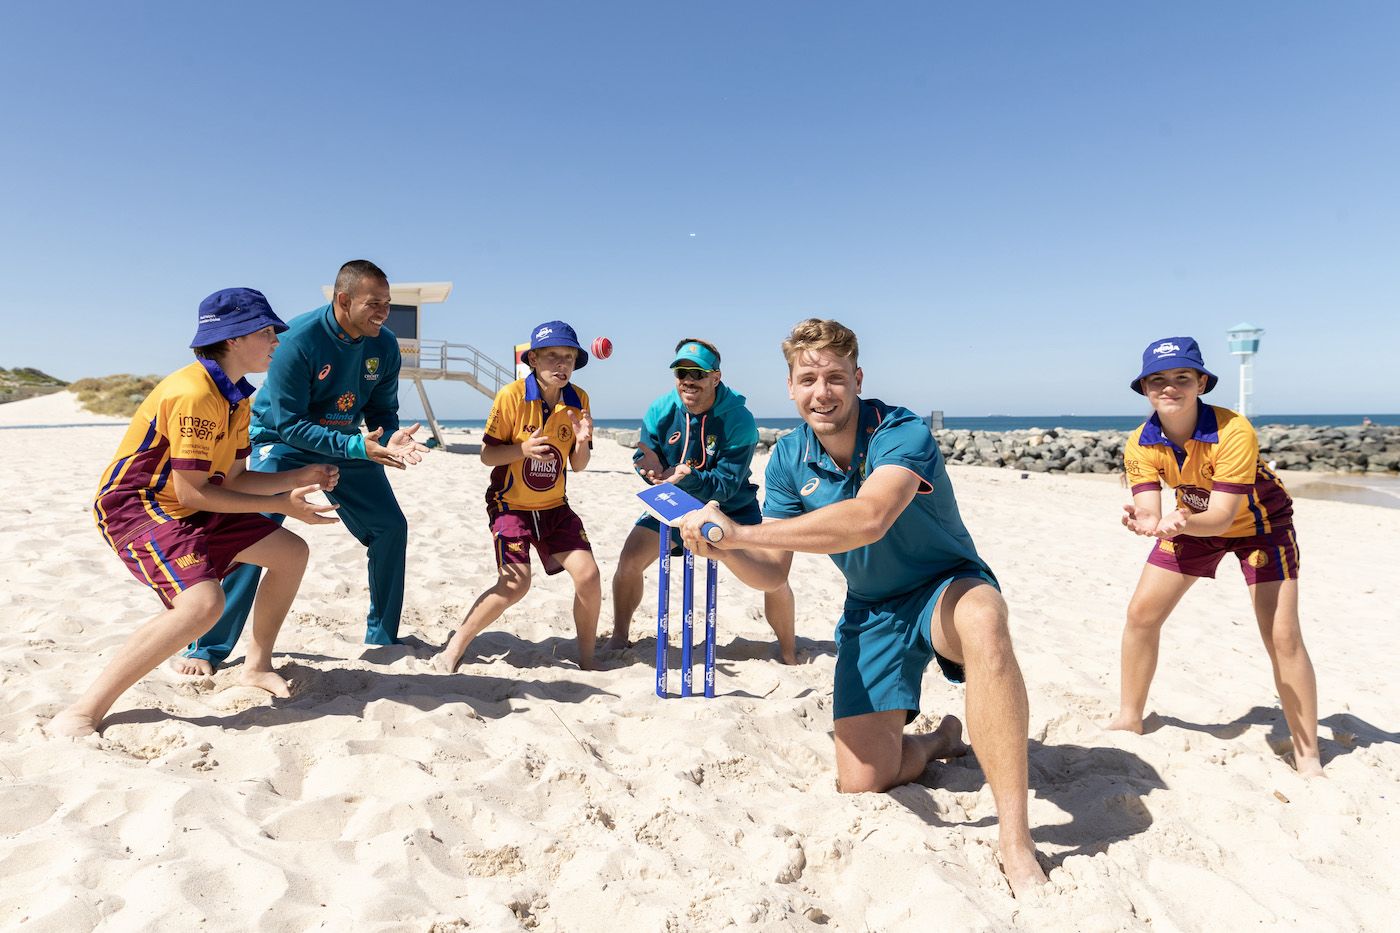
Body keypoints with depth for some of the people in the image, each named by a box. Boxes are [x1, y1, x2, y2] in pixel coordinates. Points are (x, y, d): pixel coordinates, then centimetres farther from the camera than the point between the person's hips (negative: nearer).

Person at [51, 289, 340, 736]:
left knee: (292, 552, 7)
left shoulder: (236, 398, 6)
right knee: (202, 602, -31)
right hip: (134, 506, -10)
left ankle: (257, 666, 23)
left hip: (190, 509, 10)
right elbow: (191, 492, -25)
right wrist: (282, 504, -21)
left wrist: (299, 478, -4)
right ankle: (83, 712, -20)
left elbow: (230, 481, 7)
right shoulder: (193, 393, -25)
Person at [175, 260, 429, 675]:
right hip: (283, 439, -5)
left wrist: (391, 439, -26)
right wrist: (357, 447, -36)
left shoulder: (384, 345, -12)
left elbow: (382, 411, -2)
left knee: (391, 527, -1)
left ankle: (382, 638, 15)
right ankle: (205, 649, -3)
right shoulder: (300, 339, -27)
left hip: (346, 442, 5)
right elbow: (289, 423, -27)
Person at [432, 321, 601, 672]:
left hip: (554, 507, 4)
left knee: (588, 576, -9)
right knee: (515, 585, -16)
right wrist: (522, 449, -28)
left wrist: (582, 442, -18)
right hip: (511, 505, -4)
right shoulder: (511, 396, -13)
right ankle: (453, 648, 5)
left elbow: (578, 465, 4)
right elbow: (487, 454, -10)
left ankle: (587, 662, 12)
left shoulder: (579, 400, -1)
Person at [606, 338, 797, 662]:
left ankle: (789, 655, 8)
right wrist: (652, 467, -35)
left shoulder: (739, 420, -24)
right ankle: (619, 638, 10)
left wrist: (688, 476, -44)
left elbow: (726, 485, -27)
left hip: (731, 507, -2)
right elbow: (643, 459, -10)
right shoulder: (661, 411, -15)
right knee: (630, 559, -14)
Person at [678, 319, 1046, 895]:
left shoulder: (901, 433, -25)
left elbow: (868, 520, -45)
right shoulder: (789, 462, -7)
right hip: (871, 610, 5)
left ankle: (1016, 846, -36)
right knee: (861, 781, -4)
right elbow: (772, 573, -6)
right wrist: (725, 550, -29)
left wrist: (740, 532, -44)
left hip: (943, 587, -4)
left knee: (983, 618, -42)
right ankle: (940, 740, 30)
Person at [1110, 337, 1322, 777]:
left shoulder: (1234, 431, -34)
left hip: (1258, 522, -4)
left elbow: (1222, 517, -37)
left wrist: (1181, 523, -58)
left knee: (1283, 636, -12)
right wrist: (1145, 523, -50)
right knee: (1142, 612, -2)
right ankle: (1129, 719, 15)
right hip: (1193, 522, 4)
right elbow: (1150, 511, -26)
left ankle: (1307, 755, 4)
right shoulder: (1140, 445, -21)